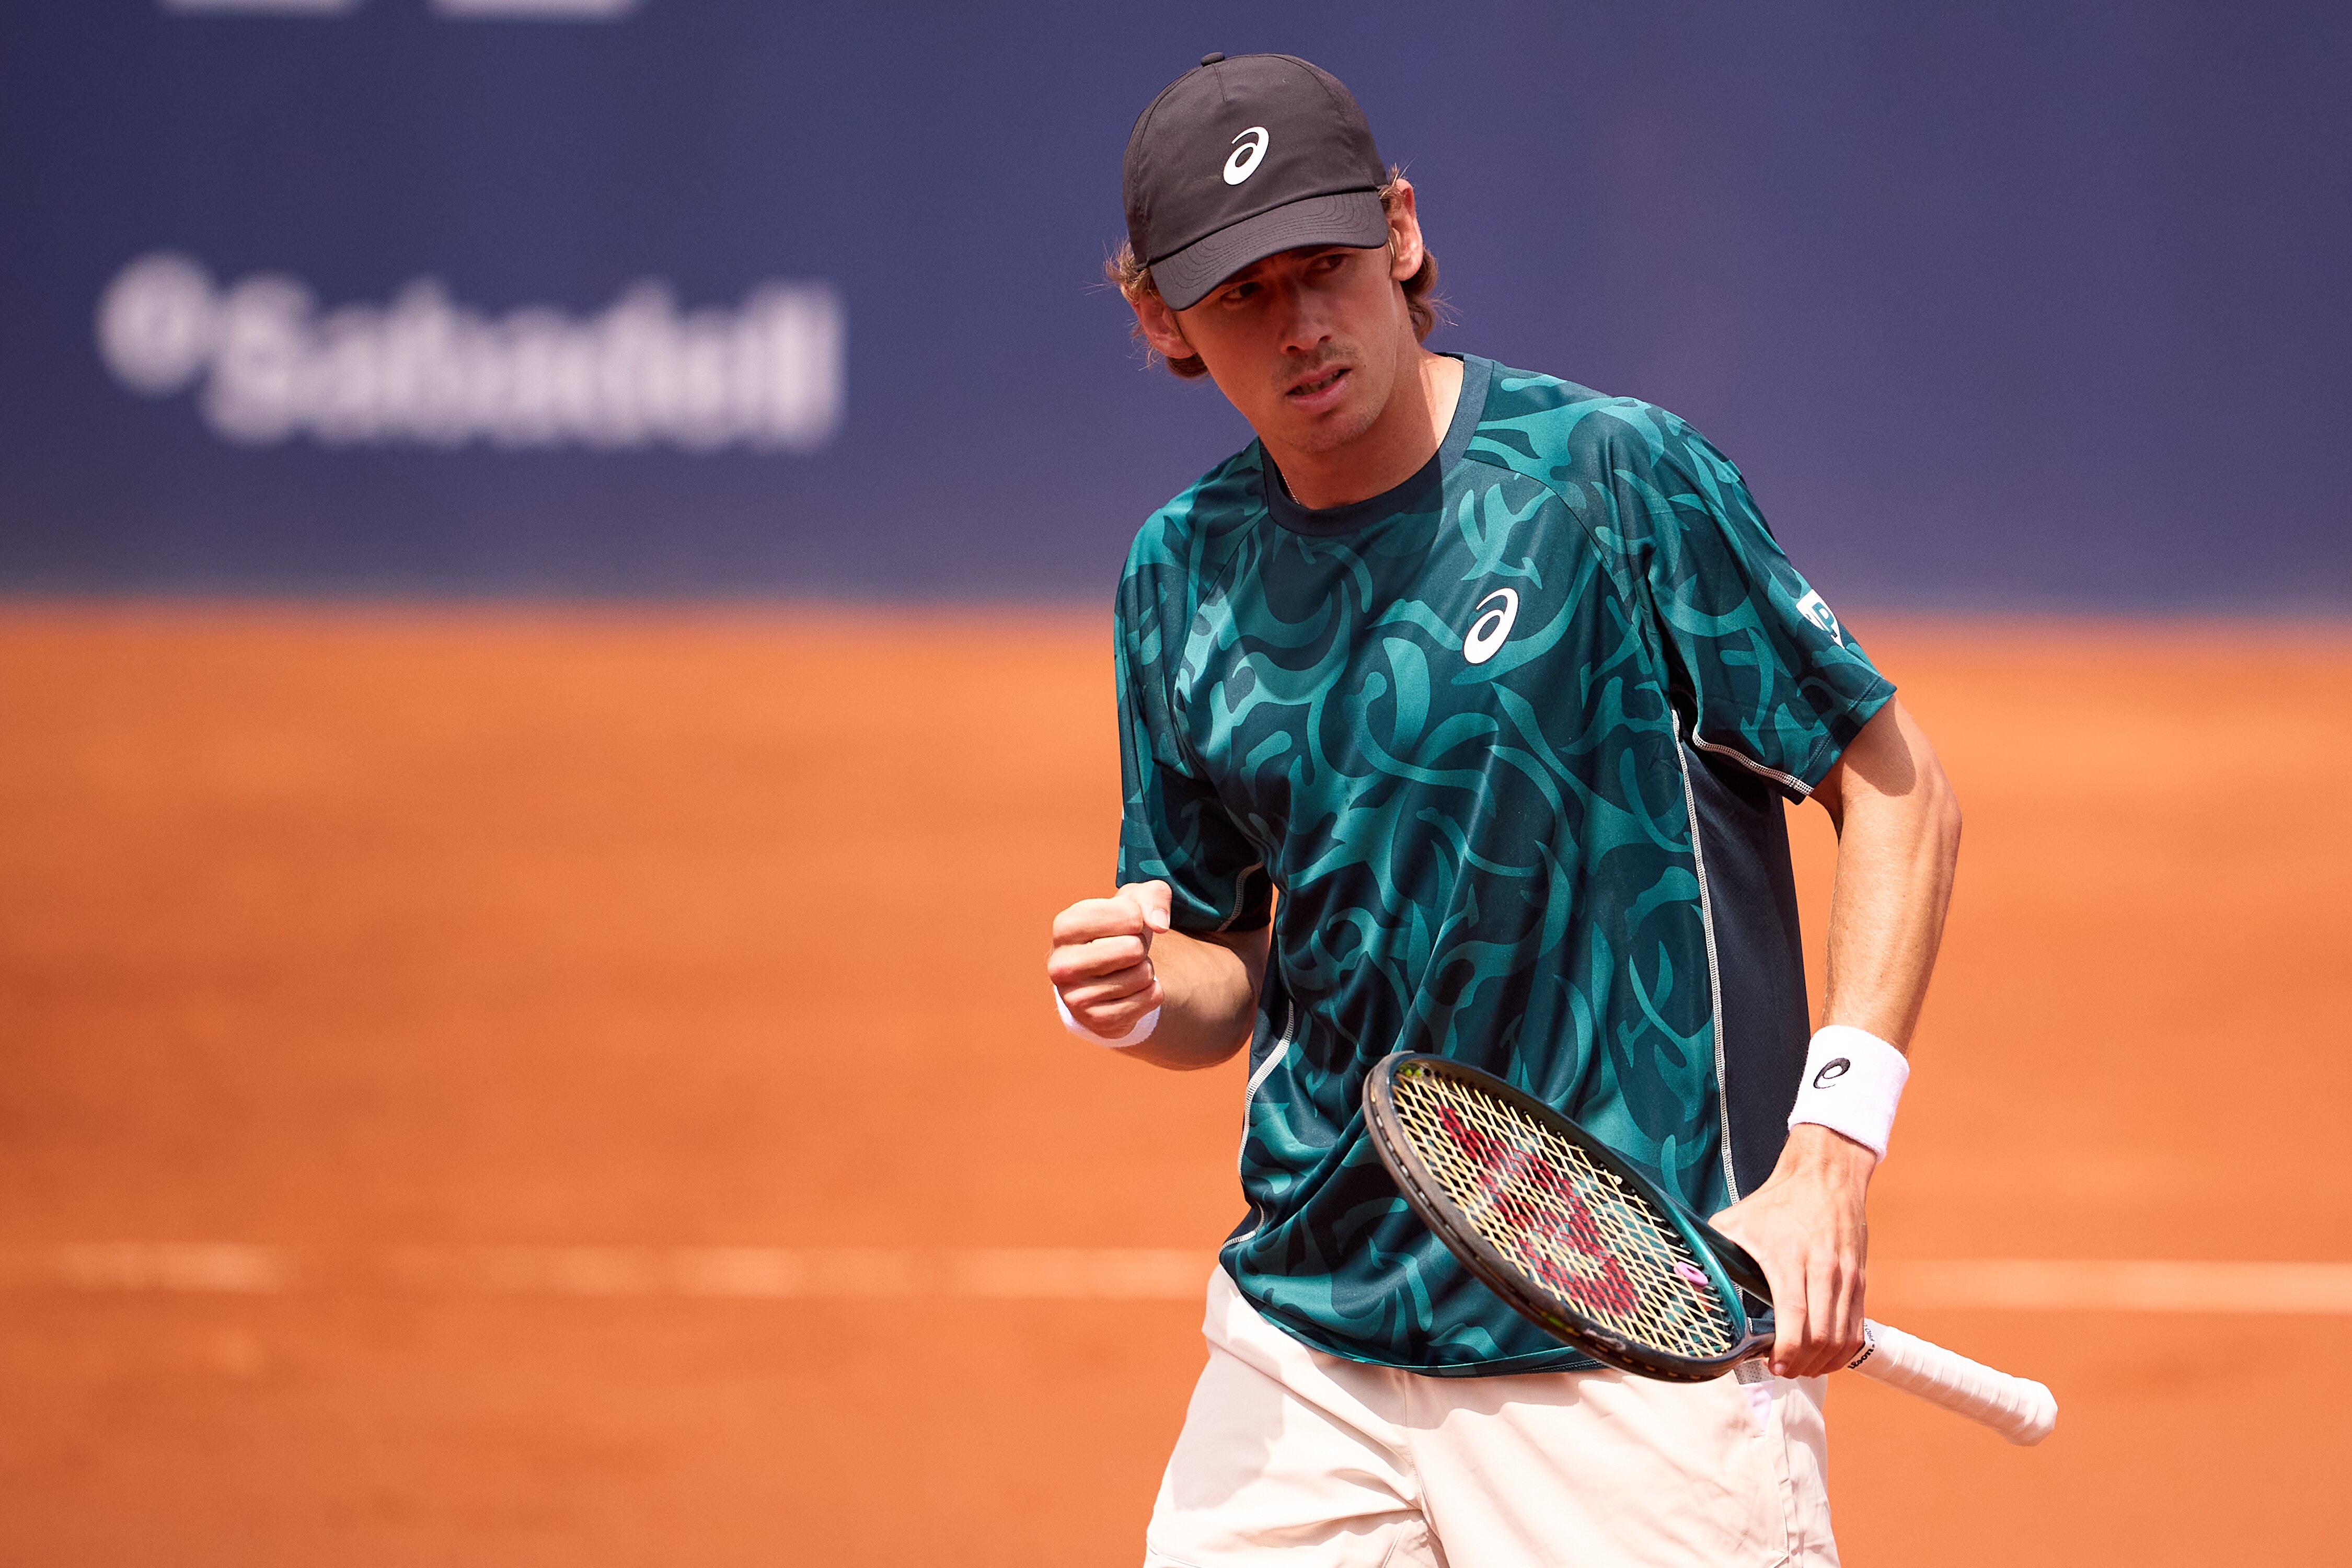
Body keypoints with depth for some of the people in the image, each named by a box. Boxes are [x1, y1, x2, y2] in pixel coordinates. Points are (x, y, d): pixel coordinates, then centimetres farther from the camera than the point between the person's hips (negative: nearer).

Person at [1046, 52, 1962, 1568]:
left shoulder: (1612, 474, -7)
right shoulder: (1183, 573, 8)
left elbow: (1898, 790, -4)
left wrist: (1826, 1155, -15)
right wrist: (1142, 996, -7)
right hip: (1301, 1354, 5)